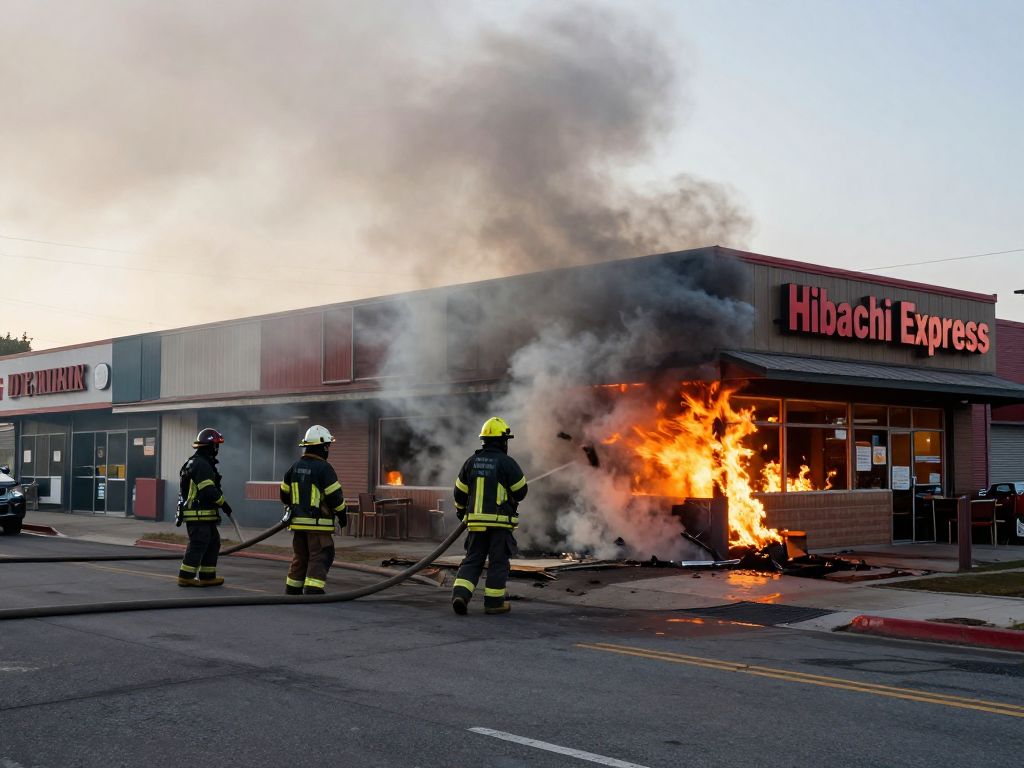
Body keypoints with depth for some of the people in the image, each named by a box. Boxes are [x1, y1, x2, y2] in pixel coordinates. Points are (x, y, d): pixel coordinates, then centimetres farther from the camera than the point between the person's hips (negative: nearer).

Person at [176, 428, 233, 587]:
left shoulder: (195, 462, 19)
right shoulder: (202, 464, -16)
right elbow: (208, 490, -21)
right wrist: (223, 503, -10)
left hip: (204, 516, 11)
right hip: (199, 514, -11)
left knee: (213, 543, 13)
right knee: (198, 544, -6)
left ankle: (207, 576, 16)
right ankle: (185, 577, -1)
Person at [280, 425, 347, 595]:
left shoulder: (295, 466, 9)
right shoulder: (324, 468, -13)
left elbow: (285, 493, 16)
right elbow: (335, 496, -14)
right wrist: (342, 515, 1)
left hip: (298, 521, 7)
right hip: (318, 523, -7)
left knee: (299, 558, 17)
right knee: (319, 559, -4)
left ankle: (292, 591, 23)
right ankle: (312, 592, -14)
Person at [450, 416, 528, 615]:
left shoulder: (472, 462, 6)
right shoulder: (507, 463, -9)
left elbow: (460, 492, 12)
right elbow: (521, 491, -3)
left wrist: (461, 511, 29)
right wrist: (511, 498, 20)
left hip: (476, 520, 4)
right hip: (500, 522, -4)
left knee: (472, 560, 10)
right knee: (498, 562, 5)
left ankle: (460, 594, -5)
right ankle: (494, 602, 8)